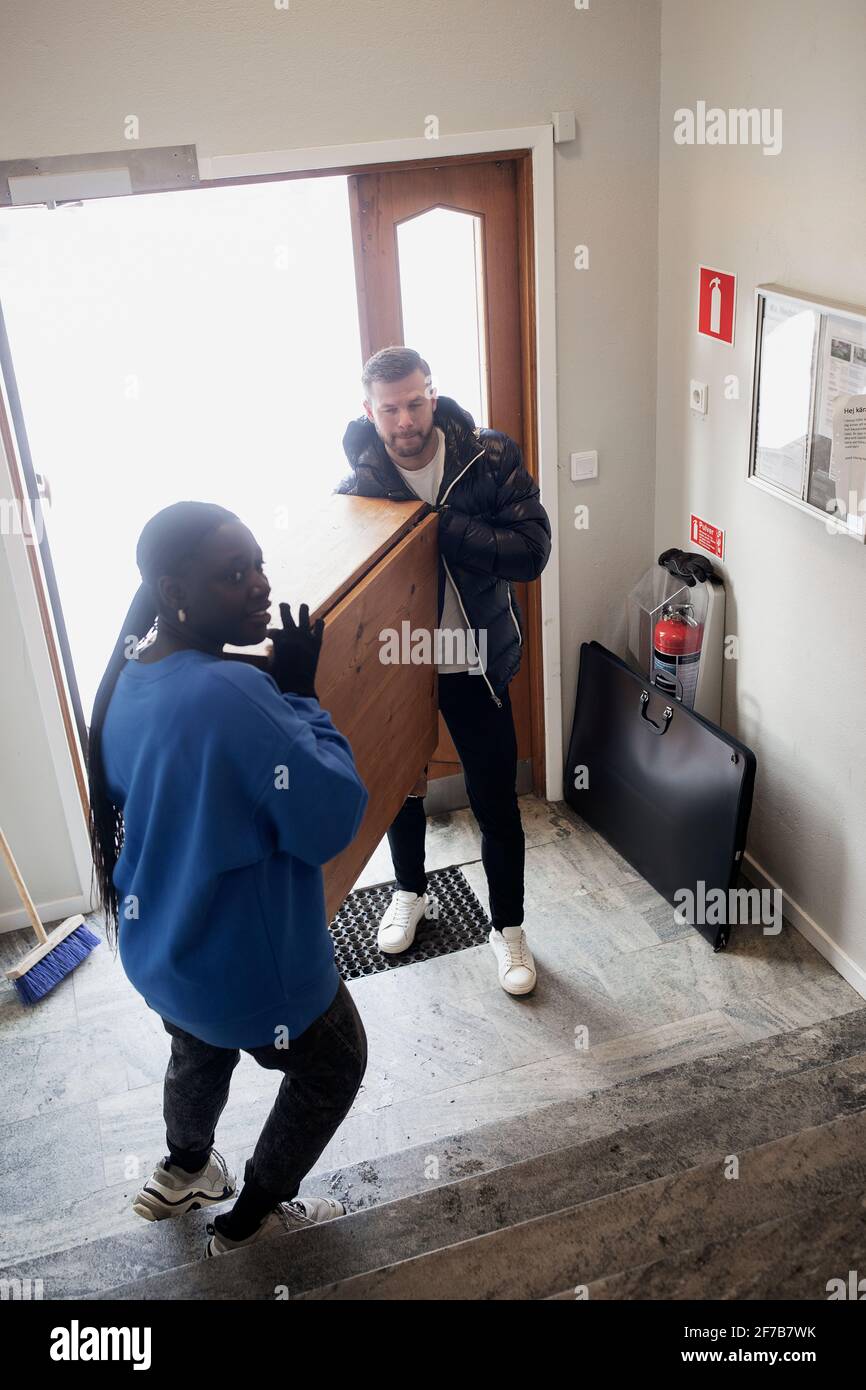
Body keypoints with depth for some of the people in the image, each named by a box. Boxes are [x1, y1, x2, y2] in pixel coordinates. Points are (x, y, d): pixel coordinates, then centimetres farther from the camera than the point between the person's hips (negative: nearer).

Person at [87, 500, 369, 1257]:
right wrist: (299, 692, -21)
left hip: (160, 946, 8)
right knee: (333, 1065, 21)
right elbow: (333, 820, -28)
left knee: (200, 1050, 36)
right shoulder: (231, 694, -34)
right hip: (246, 961, -8)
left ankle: (182, 1173, 61)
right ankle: (246, 1222, 38)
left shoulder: (131, 679, -4)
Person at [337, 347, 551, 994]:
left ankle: (509, 928, 30)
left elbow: (531, 552, -24)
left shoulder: (491, 458, -15)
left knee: (496, 805, 6)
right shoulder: (358, 482, -11)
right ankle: (410, 892, 50)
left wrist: (438, 528, -30)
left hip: (473, 664, -1)